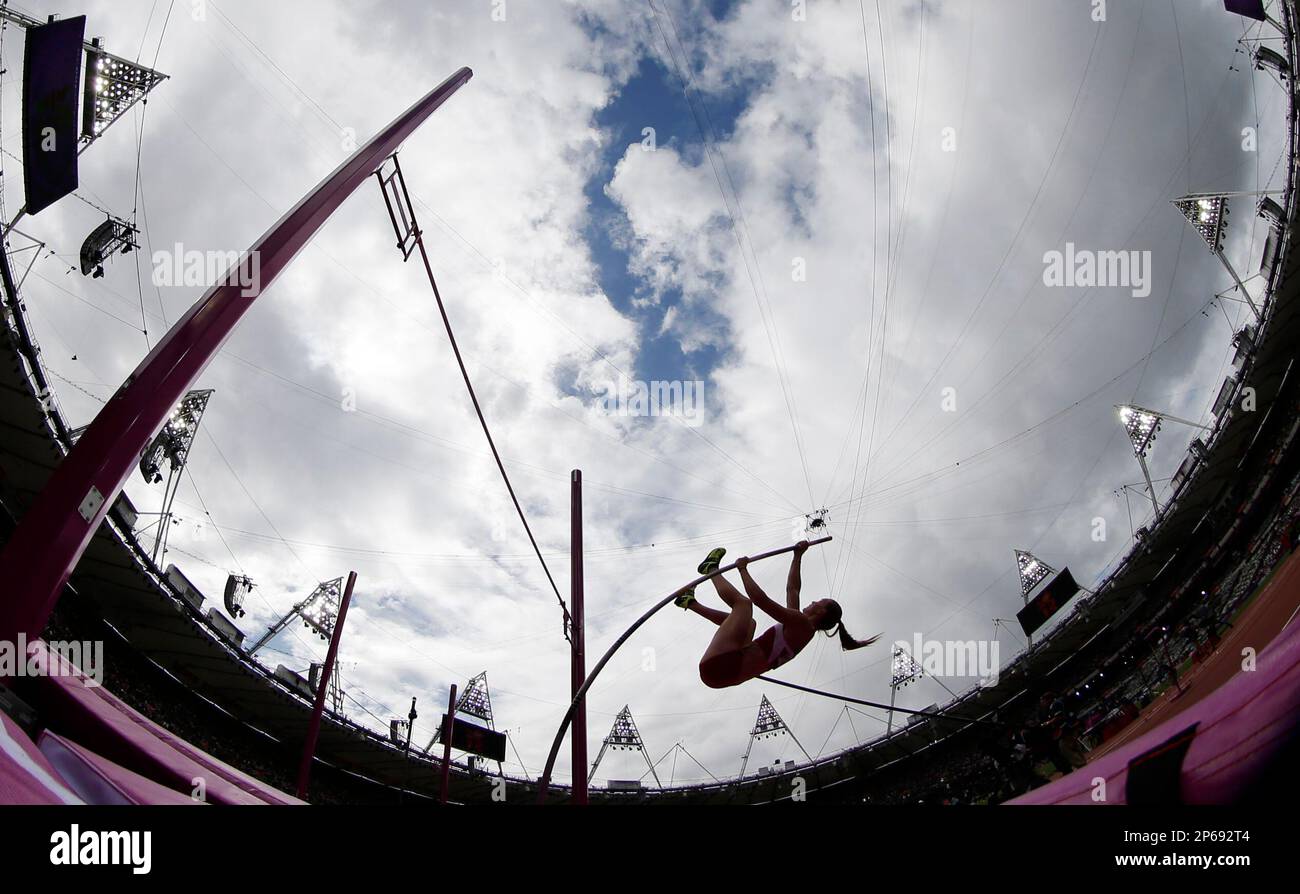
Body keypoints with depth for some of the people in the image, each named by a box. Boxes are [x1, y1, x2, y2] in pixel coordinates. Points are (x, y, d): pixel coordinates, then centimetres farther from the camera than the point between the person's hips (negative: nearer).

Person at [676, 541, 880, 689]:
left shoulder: (801, 623, -10)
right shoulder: (799, 627, 17)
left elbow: (760, 599, -18)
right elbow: (792, 588, 30)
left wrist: (743, 569, -7)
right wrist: (798, 557, 34)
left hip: (720, 667, -10)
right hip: (729, 671, 10)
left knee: (743, 602, -5)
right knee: (749, 622, 34)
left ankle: (711, 569, 19)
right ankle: (691, 603, 36)